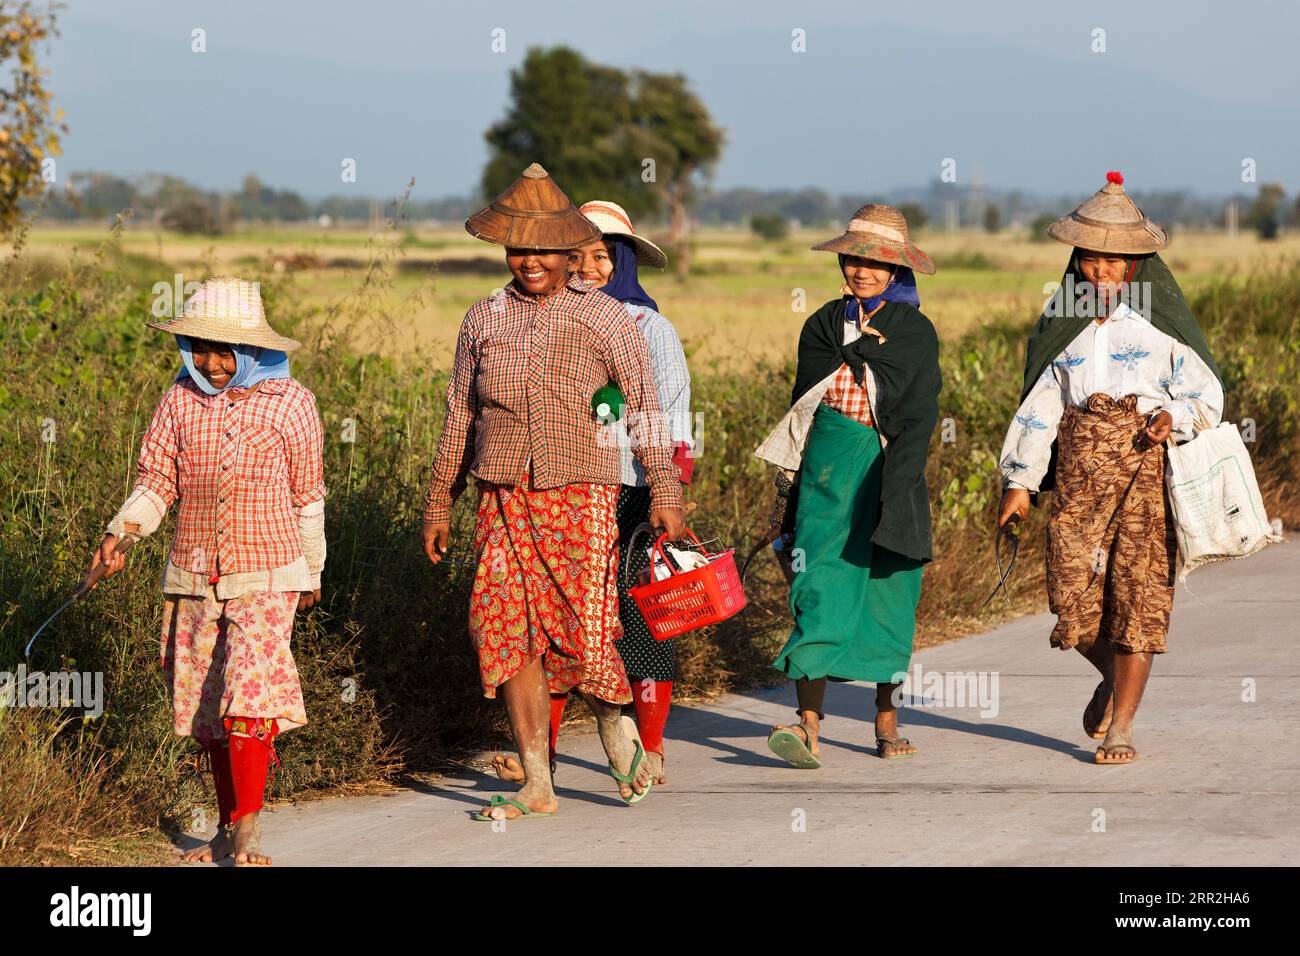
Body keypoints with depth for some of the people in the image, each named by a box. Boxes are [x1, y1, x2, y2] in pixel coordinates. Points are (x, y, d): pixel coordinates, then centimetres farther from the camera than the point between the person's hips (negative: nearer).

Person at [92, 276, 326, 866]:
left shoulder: (289, 402, -3)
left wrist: (312, 571, 12)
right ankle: (229, 829, 20)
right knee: (208, 705, 9)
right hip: (194, 575, 4)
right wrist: (120, 531, -14)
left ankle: (248, 828, -11)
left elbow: (307, 495, 5)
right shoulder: (181, 401, 3)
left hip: (266, 577, -4)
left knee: (250, 693, -17)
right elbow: (157, 481, 4)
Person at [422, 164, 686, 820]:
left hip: (581, 495, -3)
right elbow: (459, 416, 19)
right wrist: (438, 503, 19)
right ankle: (537, 786, 4)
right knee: (509, 631, -3)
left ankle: (614, 729, 20)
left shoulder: (604, 318, 3)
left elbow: (645, 407, 3)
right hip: (504, 498, 3)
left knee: (585, 630, -11)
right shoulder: (484, 320, 12)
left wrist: (664, 492, -4)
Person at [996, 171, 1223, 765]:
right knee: (1073, 598, -4)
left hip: (1147, 463, -3)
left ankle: (1119, 727, 0)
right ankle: (1114, 678, 28)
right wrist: (1020, 481, 7)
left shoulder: (1161, 320, 1)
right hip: (1078, 469, 3)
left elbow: (1206, 393, 2)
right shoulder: (1061, 319, 10)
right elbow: (1040, 404, 12)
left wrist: (1173, 416, -20)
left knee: (1138, 593, -7)